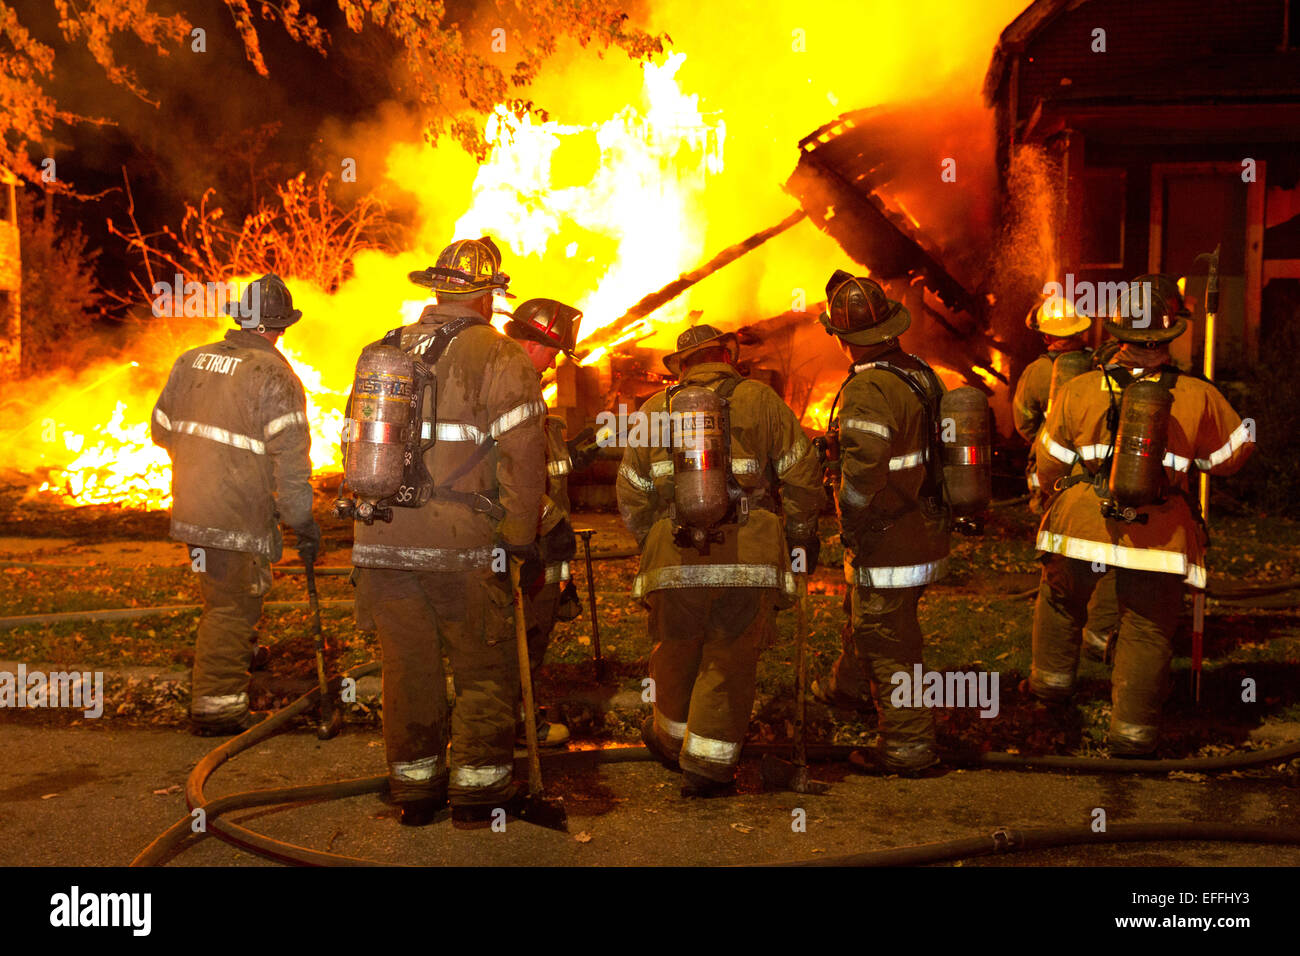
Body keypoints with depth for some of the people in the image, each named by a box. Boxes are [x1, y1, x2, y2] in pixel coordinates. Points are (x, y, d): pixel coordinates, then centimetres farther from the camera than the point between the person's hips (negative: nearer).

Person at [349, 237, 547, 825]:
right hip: (462, 544, -5)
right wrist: (523, 540, -3)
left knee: (408, 666, 14)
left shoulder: (384, 351, 13)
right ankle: (478, 785, 15)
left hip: (383, 543, 5)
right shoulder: (498, 357, -5)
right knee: (485, 667, 9)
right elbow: (520, 456, -11)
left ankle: (414, 784, 24)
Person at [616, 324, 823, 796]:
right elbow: (801, 472, 2)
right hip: (750, 561, -1)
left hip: (676, 561, 2)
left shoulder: (655, 408, 10)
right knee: (731, 661, 8)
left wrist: (651, 544, 25)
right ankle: (708, 765, 14)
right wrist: (802, 534, 15)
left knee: (676, 652, 20)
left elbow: (631, 492, 12)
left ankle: (671, 738, 39)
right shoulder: (760, 400, 4)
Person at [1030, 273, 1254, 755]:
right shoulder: (1198, 397, -5)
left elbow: (1048, 467, 5)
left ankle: (1052, 680, 37)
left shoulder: (1079, 390, -4)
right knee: (1147, 630, 10)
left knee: (1060, 603, 25)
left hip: (1081, 523, 0)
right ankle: (1132, 732, 14)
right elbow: (1233, 454, 11)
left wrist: (1062, 486, 26)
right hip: (1159, 534, 0)